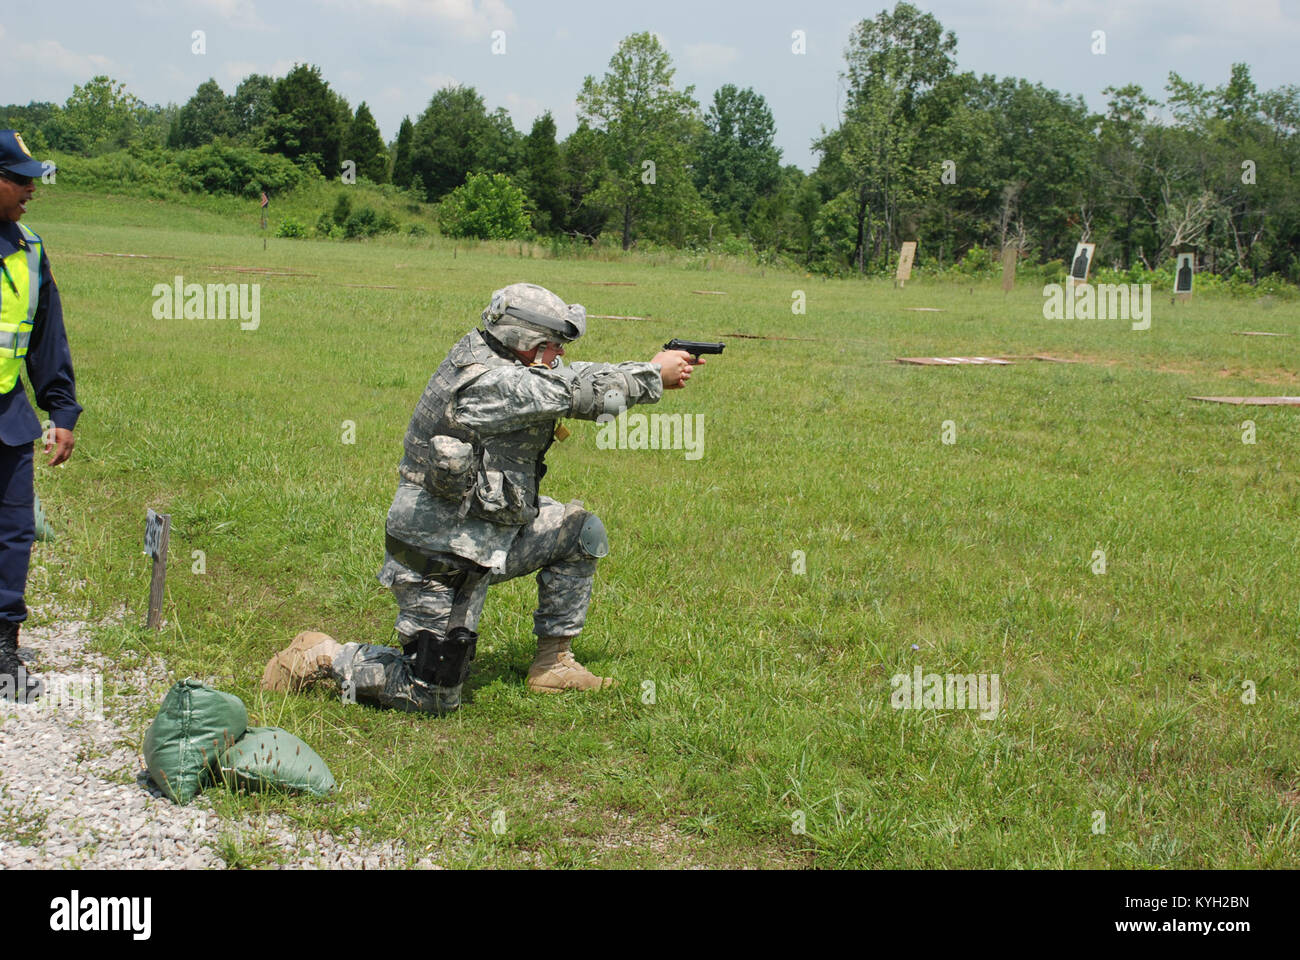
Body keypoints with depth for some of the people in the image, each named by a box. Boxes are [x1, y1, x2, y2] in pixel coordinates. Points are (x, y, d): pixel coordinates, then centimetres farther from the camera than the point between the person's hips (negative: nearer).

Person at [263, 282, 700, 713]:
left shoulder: (489, 358, 2)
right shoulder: (491, 384, -27)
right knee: (434, 699, -3)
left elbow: (574, 377, 9)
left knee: (582, 532, 9)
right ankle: (324, 658, 13)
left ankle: (552, 663, 18)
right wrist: (655, 374, -8)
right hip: (437, 560, -10)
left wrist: (651, 374, 2)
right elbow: (581, 394, -21)